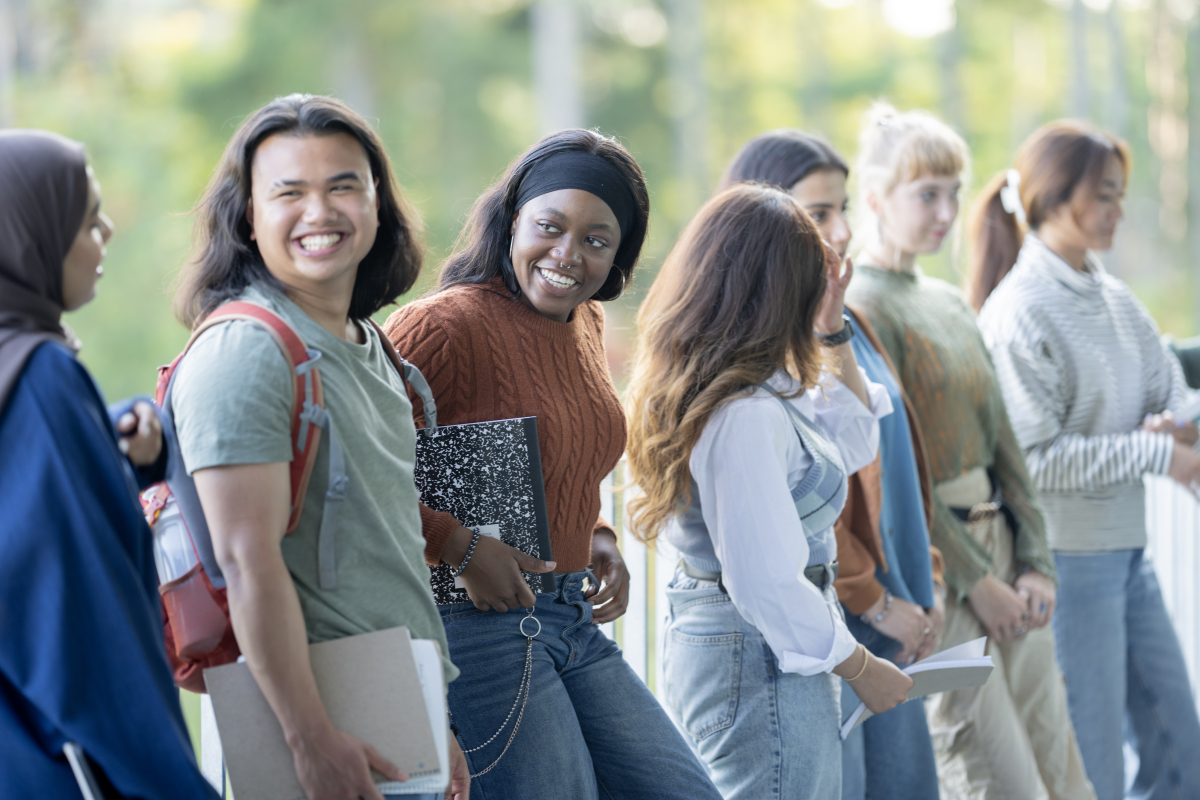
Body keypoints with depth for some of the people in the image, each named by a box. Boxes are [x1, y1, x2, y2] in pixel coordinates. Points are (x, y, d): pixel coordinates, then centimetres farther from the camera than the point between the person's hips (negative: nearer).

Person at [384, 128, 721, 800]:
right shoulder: (445, 325, -16)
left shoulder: (585, 324, 11)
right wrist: (460, 547, -23)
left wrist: (599, 540, 9)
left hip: (574, 618, 8)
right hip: (475, 620, -8)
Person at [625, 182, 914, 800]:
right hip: (760, 660, -11)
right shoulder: (746, 415, -24)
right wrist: (862, 668, -14)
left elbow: (849, 446, 22)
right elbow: (767, 582, -25)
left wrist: (833, 334, 14)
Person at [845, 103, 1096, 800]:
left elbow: (1001, 440, 13)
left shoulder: (952, 304, 15)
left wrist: (1036, 561, 3)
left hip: (998, 550, 8)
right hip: (933, 571, -8)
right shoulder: (863, 310, -11)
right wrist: (976, 580, -13)